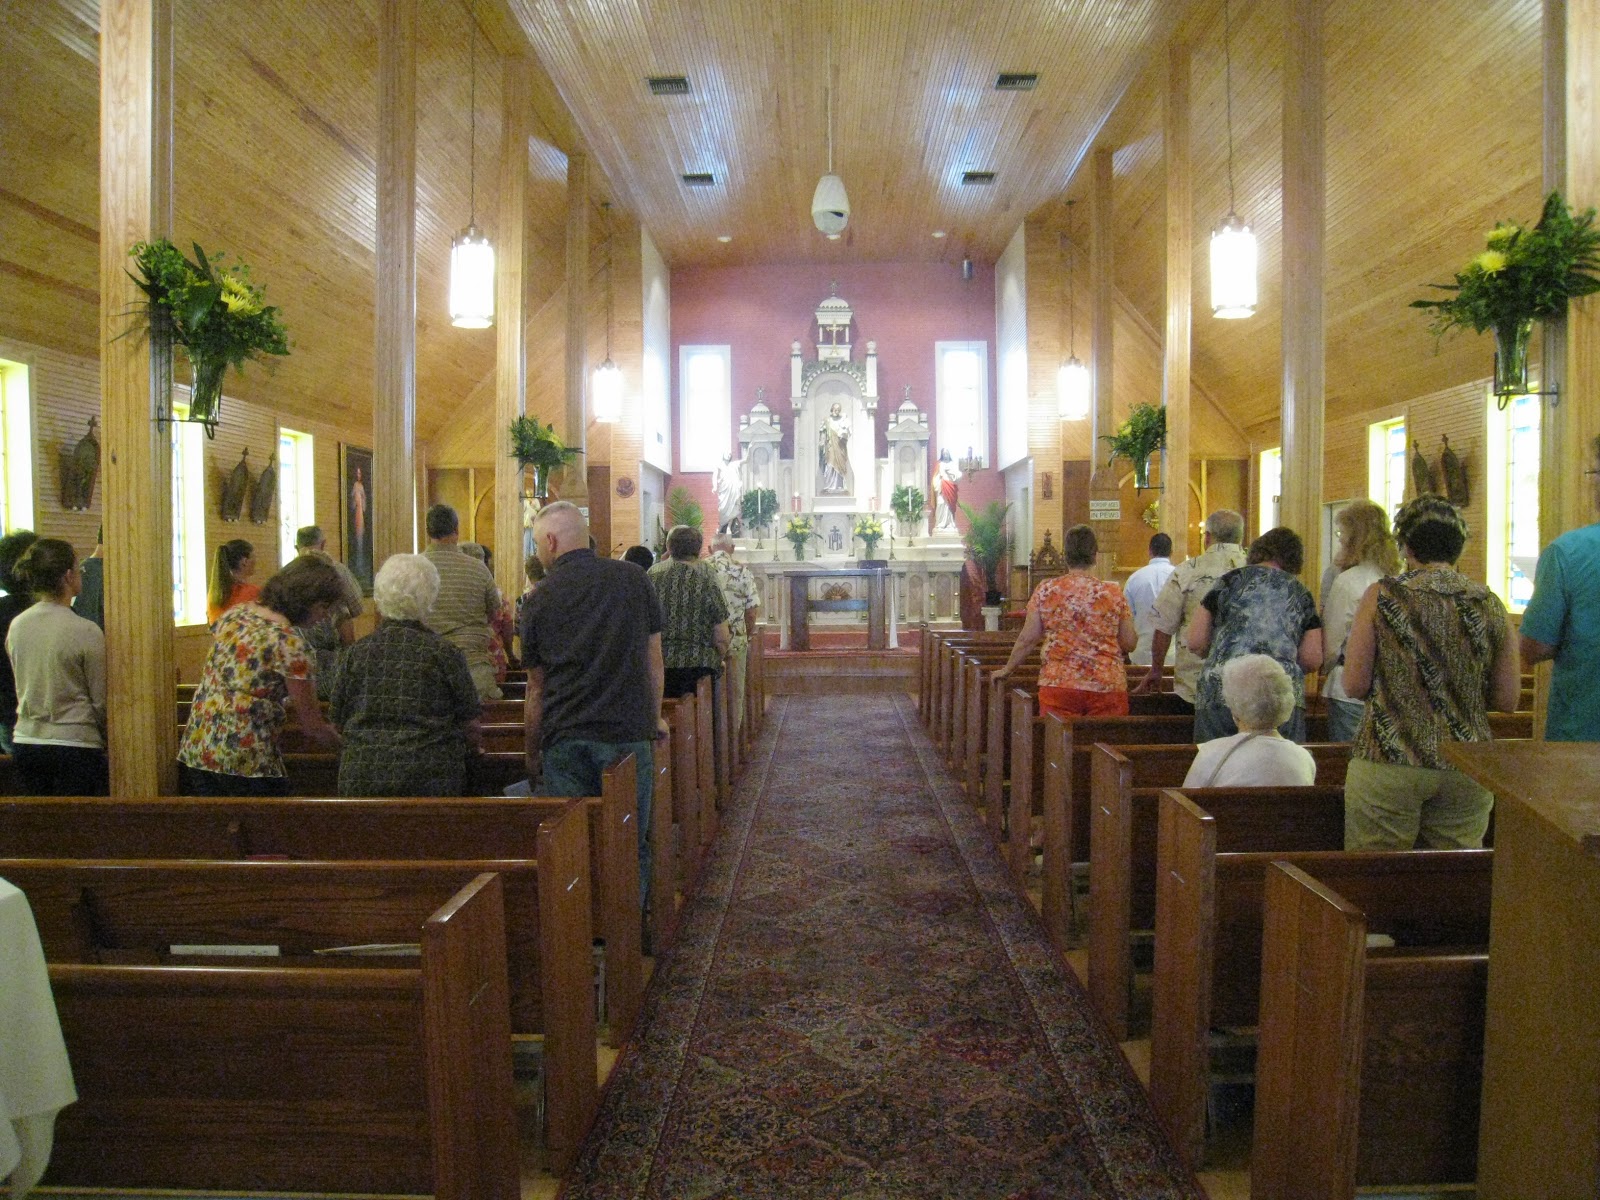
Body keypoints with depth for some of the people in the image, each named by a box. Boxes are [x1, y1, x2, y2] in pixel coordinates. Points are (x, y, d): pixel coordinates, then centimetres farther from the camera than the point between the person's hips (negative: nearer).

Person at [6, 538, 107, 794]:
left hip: (25, 741, 6)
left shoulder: (16, 626, 3)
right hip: (74, 744, -6)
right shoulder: (86, 632, -14)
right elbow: (102, 701, -8)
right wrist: (110, 741, 5)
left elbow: (22, 689, 14)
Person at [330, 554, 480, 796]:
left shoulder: (356, 652, 3)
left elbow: (339, 723, 12)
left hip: (360, 778, 3)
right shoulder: (444, 653, -4)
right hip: (430, 780, -3)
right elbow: (471, 728, 1)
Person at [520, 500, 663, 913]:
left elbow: (537, 690, 8)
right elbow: (653, 660, 8)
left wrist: (532, 754, 16)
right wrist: (654, 717, 21)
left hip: (564, 740, 0)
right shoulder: (632, 579, 3)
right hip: (628, 732, 0)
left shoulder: (540, 598, 3)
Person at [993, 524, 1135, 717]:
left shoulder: (1045, 591, 0)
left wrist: (1007, 670, 16)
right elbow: (1129, 643, 5)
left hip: (1058, 685, 0)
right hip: (1107, 687, 0)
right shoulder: (1114, 593, 0)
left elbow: (1028, 639, 2)